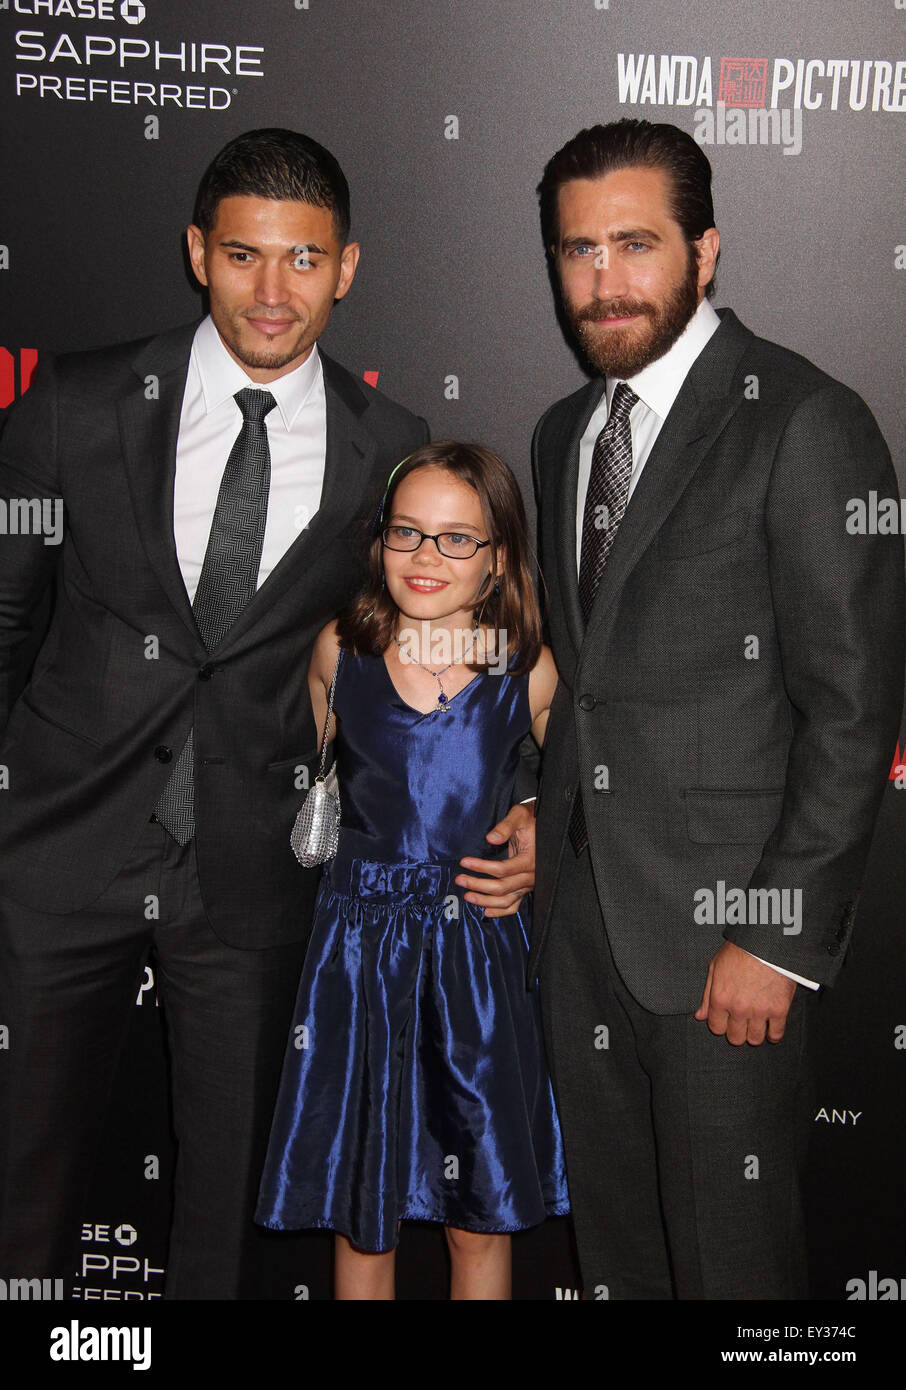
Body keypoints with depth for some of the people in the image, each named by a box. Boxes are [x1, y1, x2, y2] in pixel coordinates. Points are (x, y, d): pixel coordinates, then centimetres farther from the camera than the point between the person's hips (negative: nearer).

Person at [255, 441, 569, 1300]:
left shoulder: (529, 671, -5)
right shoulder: (340, 649, -2)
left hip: (479, 946, 0)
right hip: (358, 939, 1)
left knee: (482, 1221, 10)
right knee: (358, 1217, 11)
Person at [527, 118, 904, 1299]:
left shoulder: (806, 425, -11)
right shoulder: (564, 433, 13)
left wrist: (783, 939, -16)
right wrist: (539, 837, 8)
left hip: (730, 928, -6)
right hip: (580, 911, 7)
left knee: (732, 1247, 7)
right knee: (612, 1242, 19)